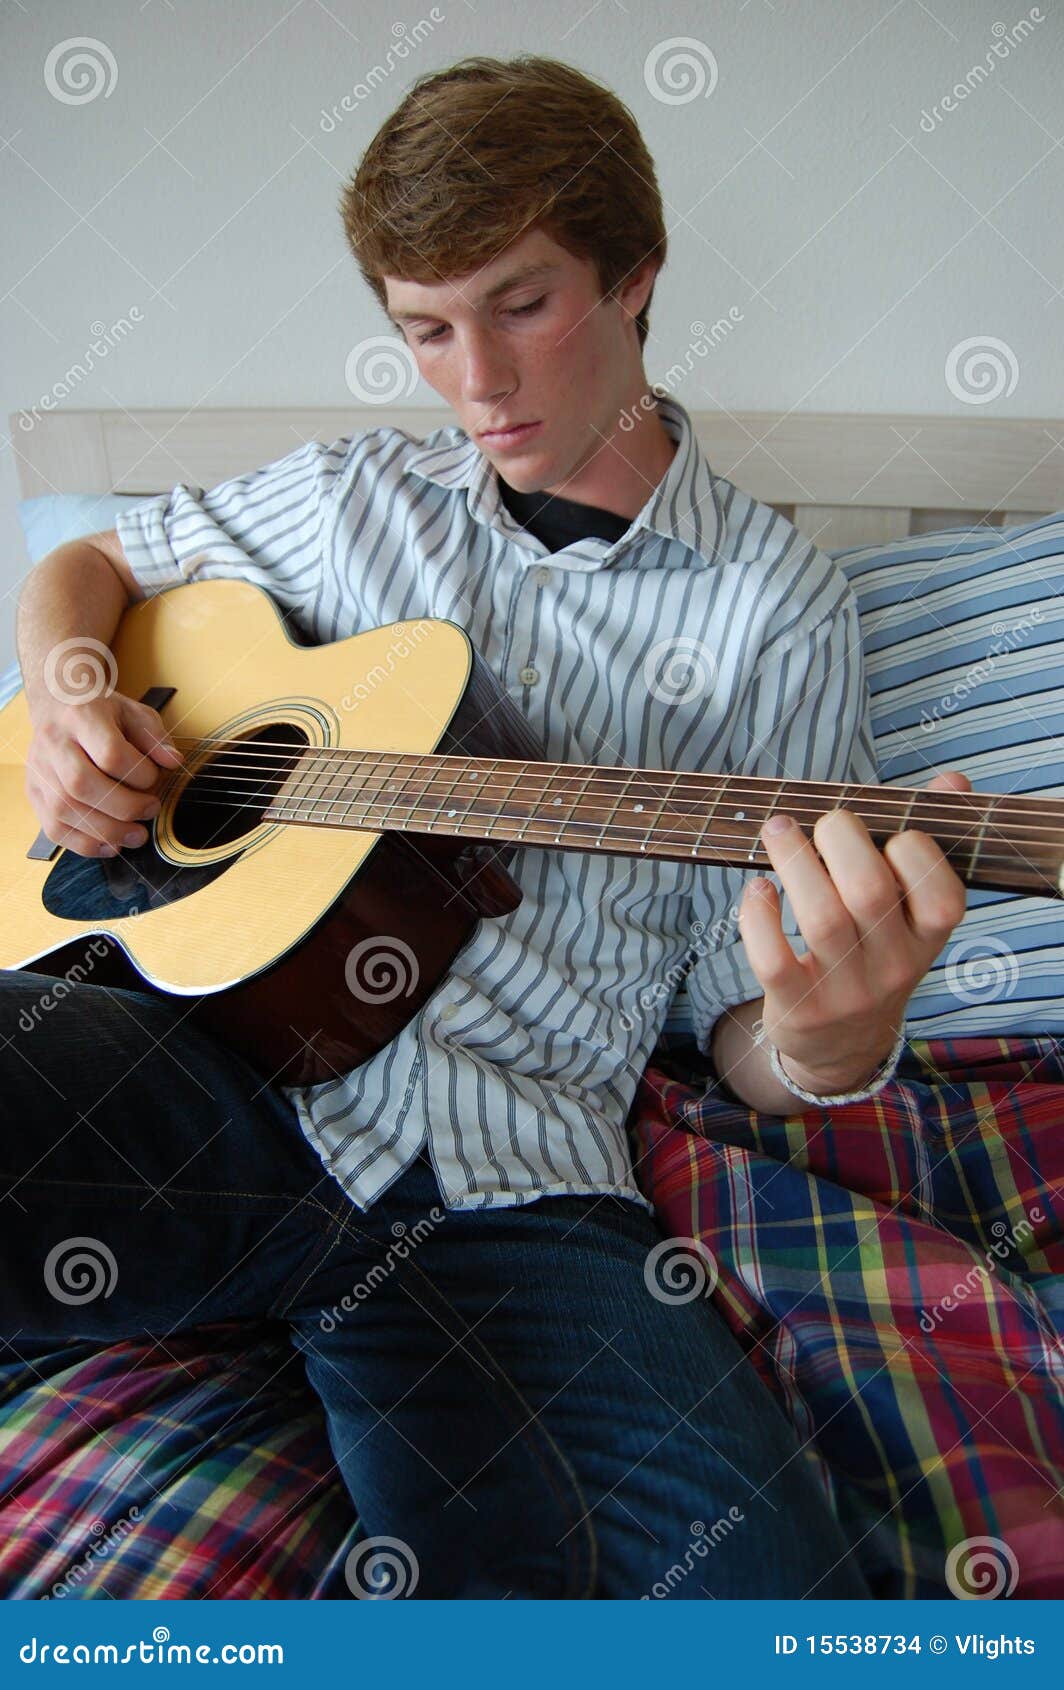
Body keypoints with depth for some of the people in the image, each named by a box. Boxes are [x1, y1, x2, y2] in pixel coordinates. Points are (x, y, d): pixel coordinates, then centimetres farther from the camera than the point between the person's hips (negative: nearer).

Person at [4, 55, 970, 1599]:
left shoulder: (776, 609, 6)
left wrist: (830, 1051, -20)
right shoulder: (363, 495, 16)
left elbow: (746, 1037, 6)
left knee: (772, 1592, -25)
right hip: (223, 1063, 2)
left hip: (508, 1171, 0)